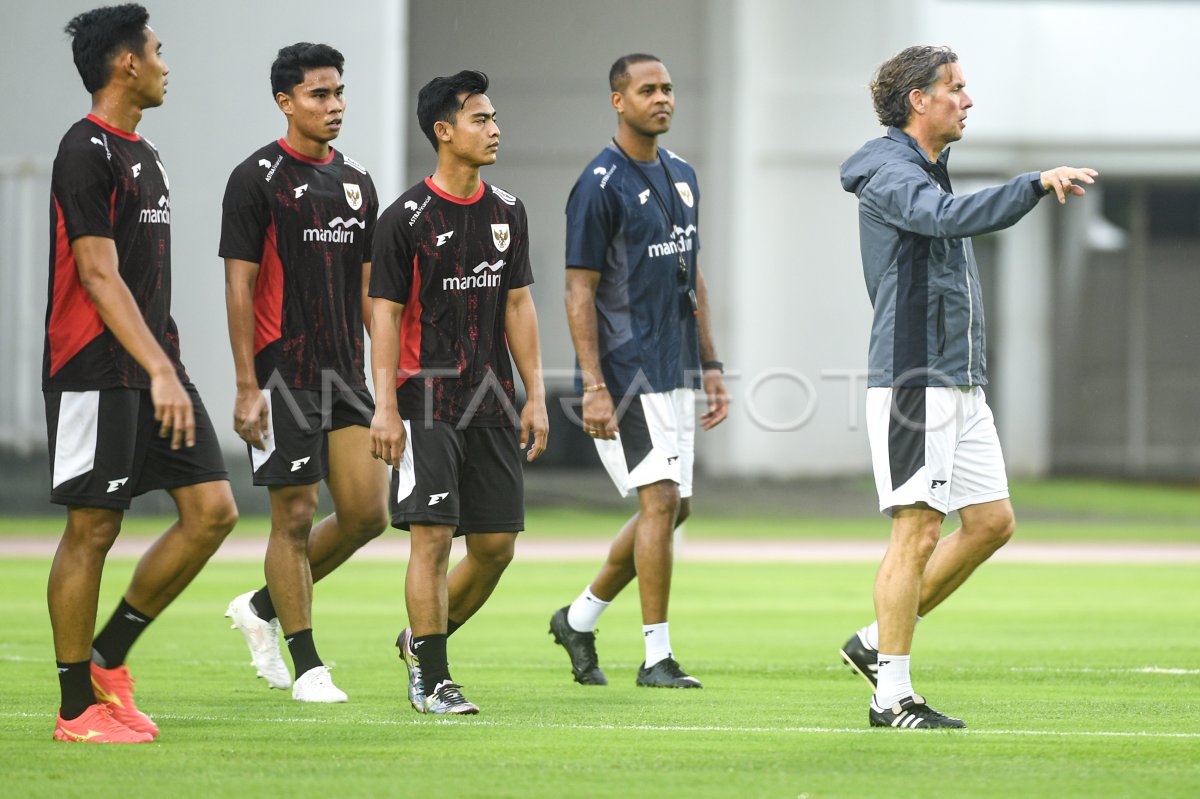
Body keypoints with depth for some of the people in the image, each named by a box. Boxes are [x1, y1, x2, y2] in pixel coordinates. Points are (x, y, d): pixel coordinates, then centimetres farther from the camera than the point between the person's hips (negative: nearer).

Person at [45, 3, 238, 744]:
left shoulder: (144, 155, 17)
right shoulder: (87, 153, -12)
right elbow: (98, 276, -19)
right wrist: (158, 372, -25)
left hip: (155, 368, 9)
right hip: (96, 371, -9)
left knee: (213, 510, 1)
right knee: (92, 529, -3)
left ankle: (109, 658, 13)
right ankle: (78, 707, 5)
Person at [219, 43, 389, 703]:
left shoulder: (356, 182, 13)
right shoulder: (258, 178, -6)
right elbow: (239, 286, -9)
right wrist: (247, 387, -14)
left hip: (345, 375, 6)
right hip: (283, 374, -6)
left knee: (367, 513, 0)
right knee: (295, 517, -3)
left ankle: (263, 607, 20)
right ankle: (306, 666, 6)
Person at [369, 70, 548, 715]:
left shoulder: (507, 213, 10)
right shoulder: (407, 218, -6)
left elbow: (517, 304, 14)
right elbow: (385, 312, -6)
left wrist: (535, 395, 9)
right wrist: (385, 407, -13)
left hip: (491, 404, 6)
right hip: (427, 402, -6)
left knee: (496, 544, 4)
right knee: (433, 536, -9)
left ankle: (421, 639, 25)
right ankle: (431, 678, -1)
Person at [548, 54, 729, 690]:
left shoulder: (681, 176, 13)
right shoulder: (600, 185, -12)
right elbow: (579, 292, -13)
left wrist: (710, 365, 16)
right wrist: (594, 386, -19)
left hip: (675, 372, 8)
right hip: (626, 372, -8)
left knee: (675, 507, 10)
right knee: (661, 499, -12)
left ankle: (580, 618, 24)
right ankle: (656, 655, -6)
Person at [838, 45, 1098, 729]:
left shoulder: (930, 170, 21)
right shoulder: (890, 172, -11)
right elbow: (951, 217, -31)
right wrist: (1035, 185, -38)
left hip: (960, 383, 10)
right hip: (913, 381, -10)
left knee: (992, 520, 8)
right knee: (919, 529, -9)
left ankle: (877, 641, 17)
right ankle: (893, 695, -4)